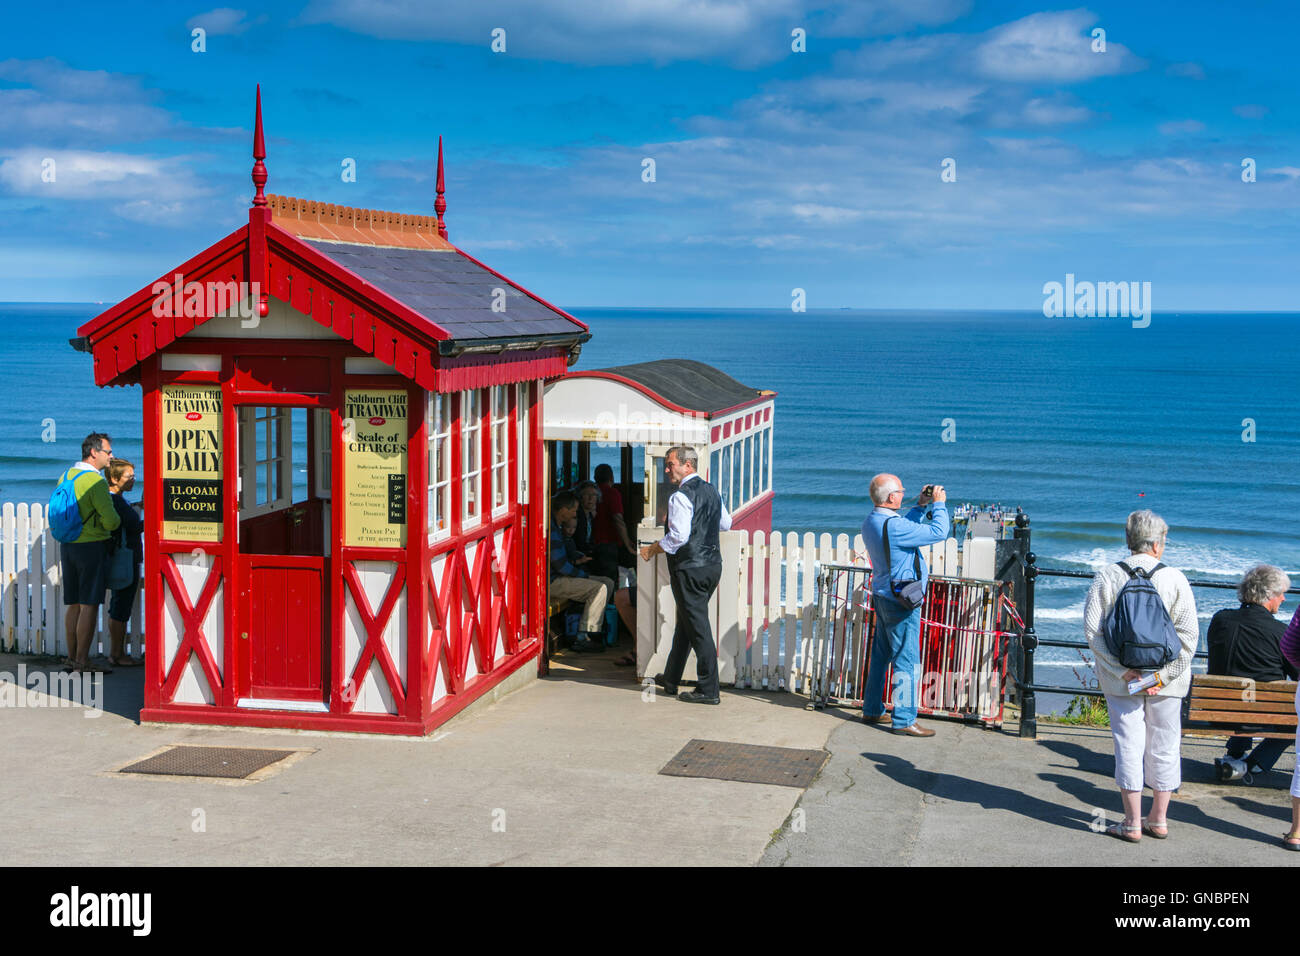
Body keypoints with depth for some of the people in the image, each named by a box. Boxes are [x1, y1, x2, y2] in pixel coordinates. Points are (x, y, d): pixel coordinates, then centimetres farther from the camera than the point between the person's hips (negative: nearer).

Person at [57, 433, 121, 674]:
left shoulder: (65, 476, 11)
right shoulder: (96, 481, -15)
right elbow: (111, 520, -19)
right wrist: (116, 521, 2)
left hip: (67, 545, 8)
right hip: (92, 546, -8)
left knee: (74, 605, 13)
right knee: (89, 605, -4)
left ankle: (72, 658, 18)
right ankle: (82, 663, -4)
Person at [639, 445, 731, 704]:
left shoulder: (681, 497, -16)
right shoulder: (712, 491, 11)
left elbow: (678, 536, -23)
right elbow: (726, 523, 22)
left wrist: (652, 549, -9)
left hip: (690, 569, -9)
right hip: (713, 564, 9)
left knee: (698, 627, -5)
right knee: (685, 623, 18)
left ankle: (708, 690, -3)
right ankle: (669, 681, 28)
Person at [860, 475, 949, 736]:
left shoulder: (871, 522, 6)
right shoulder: (893, 526, -25)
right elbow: (938, 532, -21)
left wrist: (921, 507, 16)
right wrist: (938, 504, -7)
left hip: (884, 596, 10)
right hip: (901, 601, -10)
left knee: (881, 655, 18)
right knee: (907, 661, -3)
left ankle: (872, 710, 26)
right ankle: (904, 720, 0)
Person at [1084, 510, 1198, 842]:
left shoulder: (1106, 577, -3)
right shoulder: (1175, 579, -4)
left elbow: (1092, 631, -9)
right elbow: (1189, 634, -9)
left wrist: (1124, 671, -9)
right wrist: (1163, 675, -8)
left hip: (1121, 681, 0)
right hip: (1167, 682, 0)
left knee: (1129, 746, 5)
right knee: (1164, 746, 13)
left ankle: (1132, 823, 7)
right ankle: (1159, 820, 22)